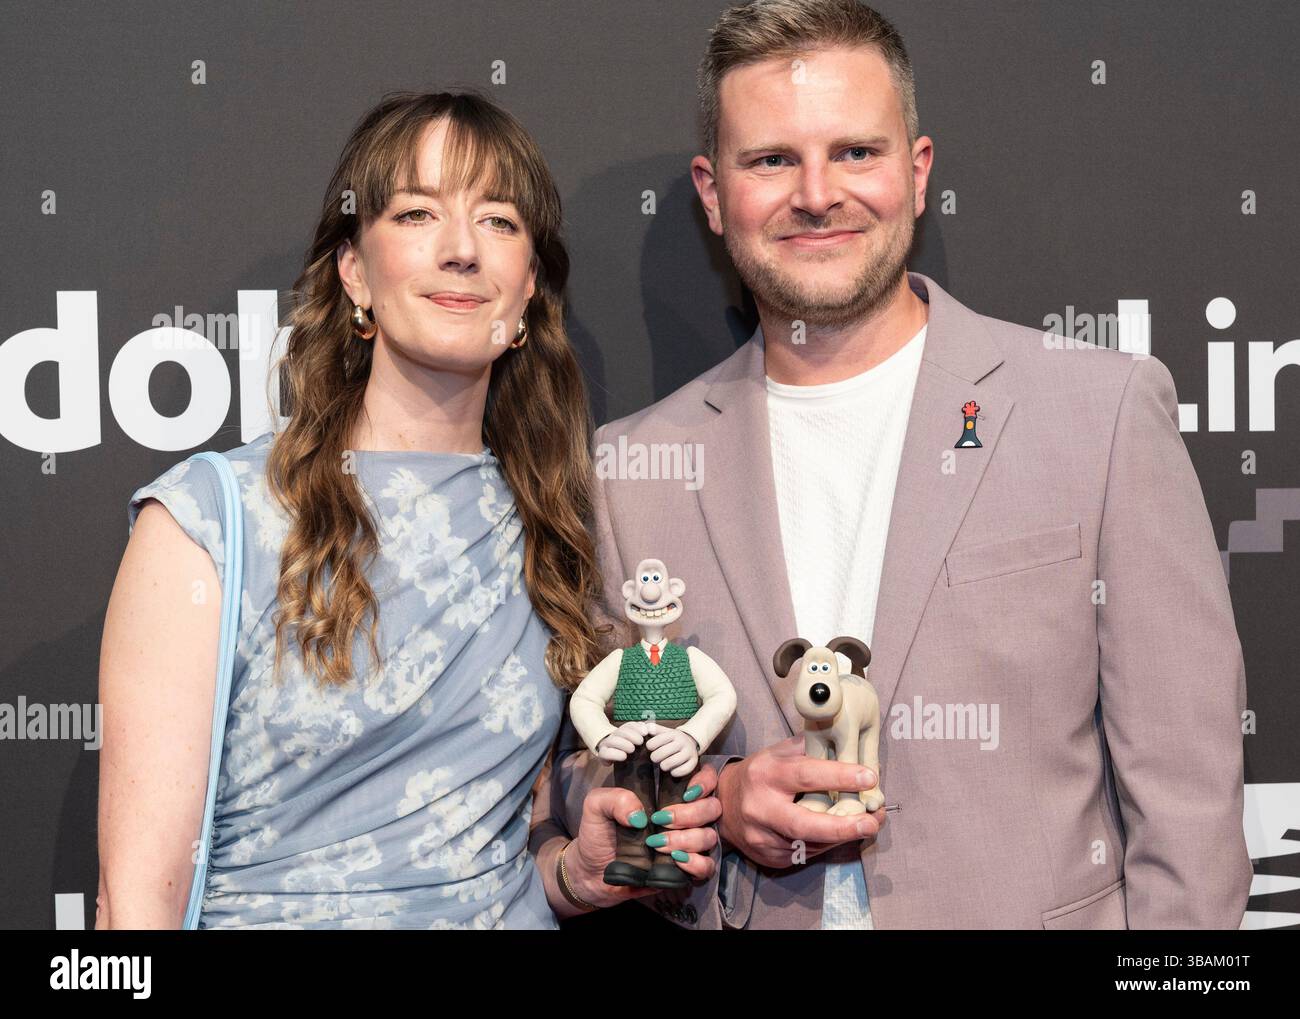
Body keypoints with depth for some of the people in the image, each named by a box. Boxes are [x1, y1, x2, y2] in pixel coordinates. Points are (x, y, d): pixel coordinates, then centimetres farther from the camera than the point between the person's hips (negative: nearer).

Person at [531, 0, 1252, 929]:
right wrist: (715, 805, -12)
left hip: (1037, 910, -1)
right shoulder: (630, 467, -1)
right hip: (749, 916, 2)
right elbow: (585, 766, 6)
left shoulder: (1105, 410, -8)